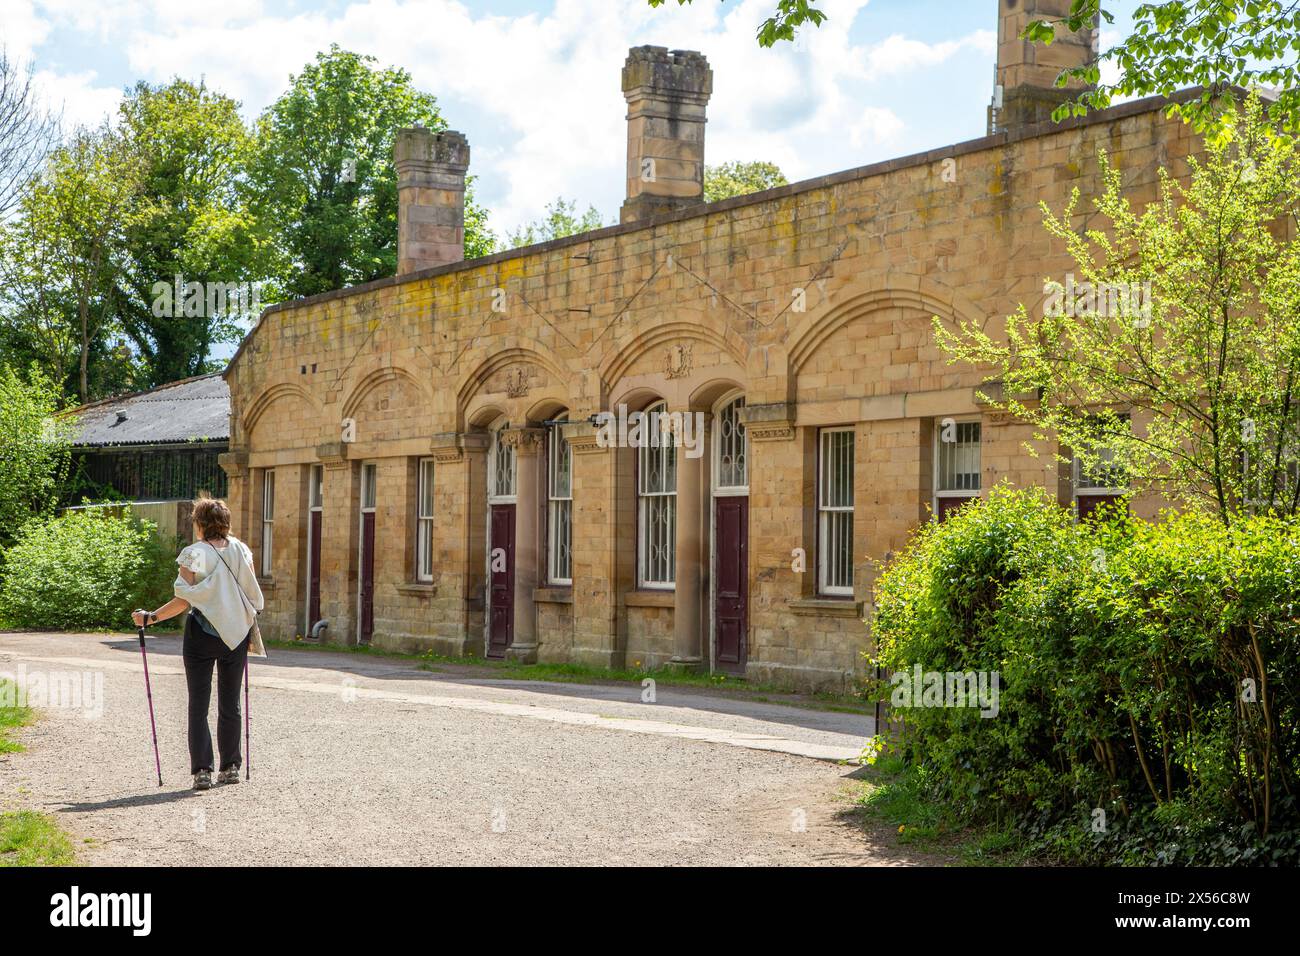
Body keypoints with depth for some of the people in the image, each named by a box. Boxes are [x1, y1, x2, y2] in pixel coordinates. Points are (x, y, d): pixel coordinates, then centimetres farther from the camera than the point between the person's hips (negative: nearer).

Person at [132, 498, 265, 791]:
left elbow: (183, 601, -13)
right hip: (237, 634, 4)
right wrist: (248, 626, 19)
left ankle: (202, 770, -3)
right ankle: (231, 766, 16)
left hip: (202, 634, -3)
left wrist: (149, 618, -3)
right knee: (230, 704, 13)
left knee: (199, 705, 3)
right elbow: (253, 595, 5)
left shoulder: (193, 554, -9)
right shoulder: (241, 550, 3)